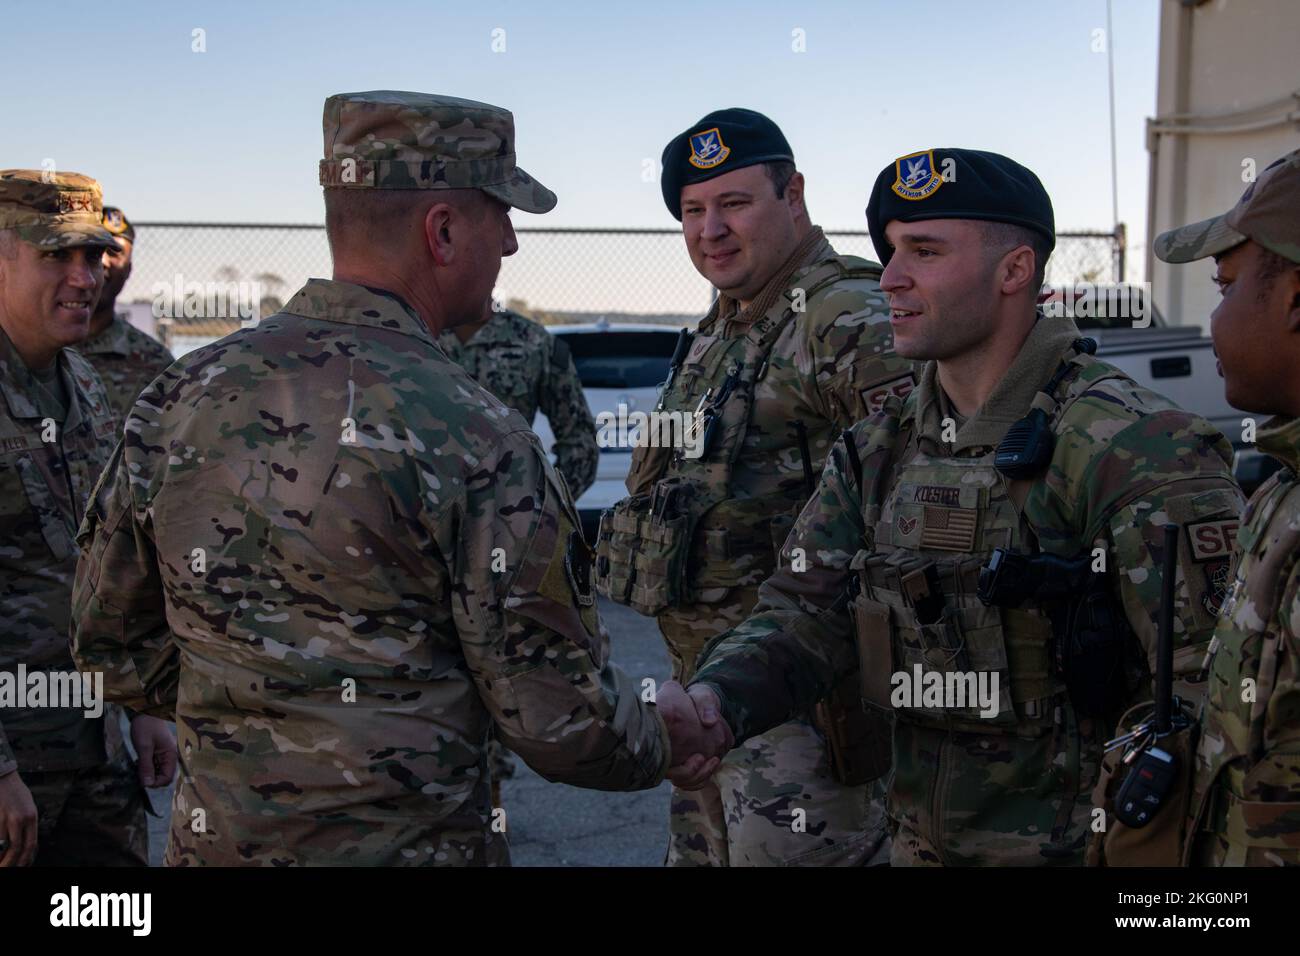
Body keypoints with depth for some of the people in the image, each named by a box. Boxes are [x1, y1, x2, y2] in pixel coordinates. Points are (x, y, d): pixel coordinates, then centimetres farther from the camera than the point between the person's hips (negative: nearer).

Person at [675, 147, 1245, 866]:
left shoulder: (1134, 445, -19)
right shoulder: (878, 450, 4)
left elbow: (1216, 680, -22)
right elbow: (807, 611, 0)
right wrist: (712, 703, -19)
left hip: (1075, 849, -6)